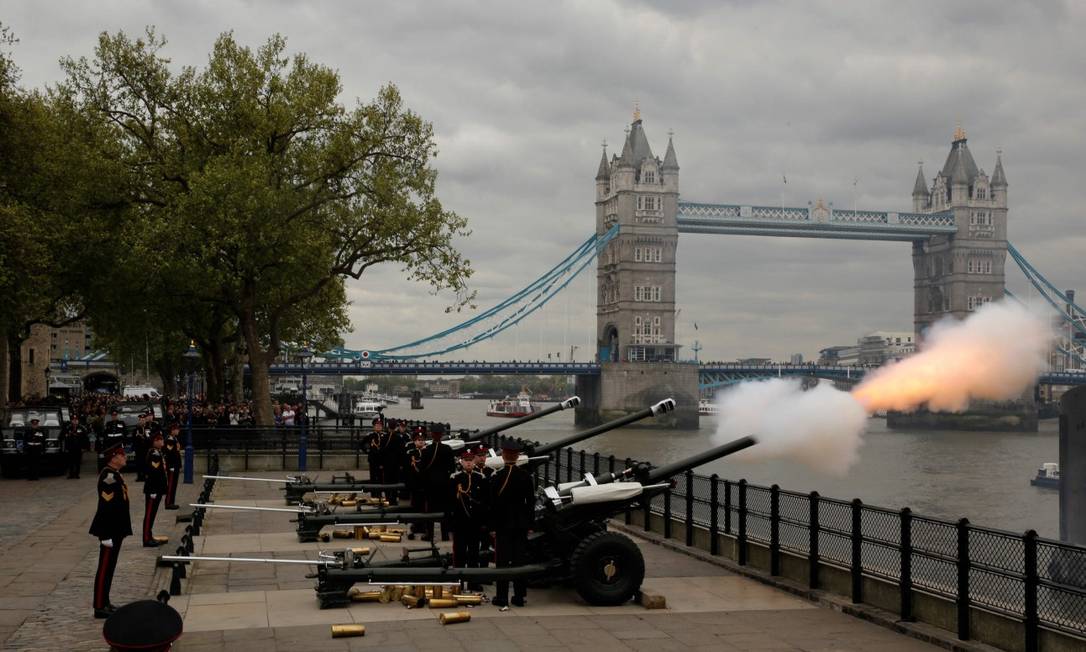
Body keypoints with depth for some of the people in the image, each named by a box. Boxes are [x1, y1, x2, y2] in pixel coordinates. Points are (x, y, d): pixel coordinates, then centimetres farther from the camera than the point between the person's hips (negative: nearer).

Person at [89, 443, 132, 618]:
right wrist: (106, 535, -23)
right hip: (110, 531, -10)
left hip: (116, 530, 10)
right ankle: (100, 607, 3)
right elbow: (106, 507, -22)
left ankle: (104, 603, 24)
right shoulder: (108, 477, -20)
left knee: (109, 567, 16)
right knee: (105, 568, -3)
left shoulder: (115, 474, 11)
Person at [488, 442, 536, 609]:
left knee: (502, 560, 1)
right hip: (521, 524, 3)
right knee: (519, 559, 9)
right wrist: (530, 524, 11)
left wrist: (492, 526, -2)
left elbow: (492, 504, -9)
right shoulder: (527, 476, -2)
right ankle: (519, 596, 13)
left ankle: (502, 598, 1)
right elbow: (531, 502, 3)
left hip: (503, 524, -3)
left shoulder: (497, 476, -11)